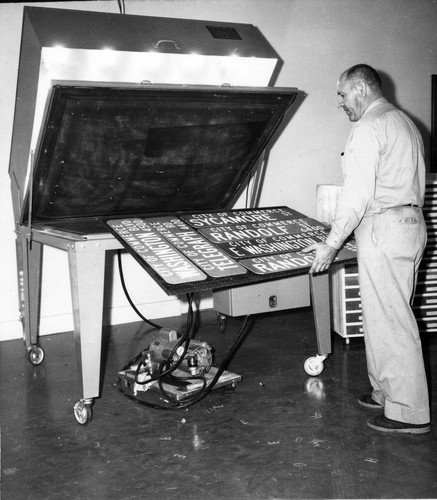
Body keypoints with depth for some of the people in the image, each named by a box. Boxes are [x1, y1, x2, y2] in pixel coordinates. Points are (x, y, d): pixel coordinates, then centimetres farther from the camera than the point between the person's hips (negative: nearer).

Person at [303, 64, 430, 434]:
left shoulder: (368, 128, -12)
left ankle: (409, 413, 4)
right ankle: (388, 392, 26)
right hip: (411, 222, 10)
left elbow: (358, 194, -19)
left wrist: (332, 245, -14)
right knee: (389, 315, 16)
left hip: (384, 230, -10)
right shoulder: (404, 122, 19)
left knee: (389, 320, -4)